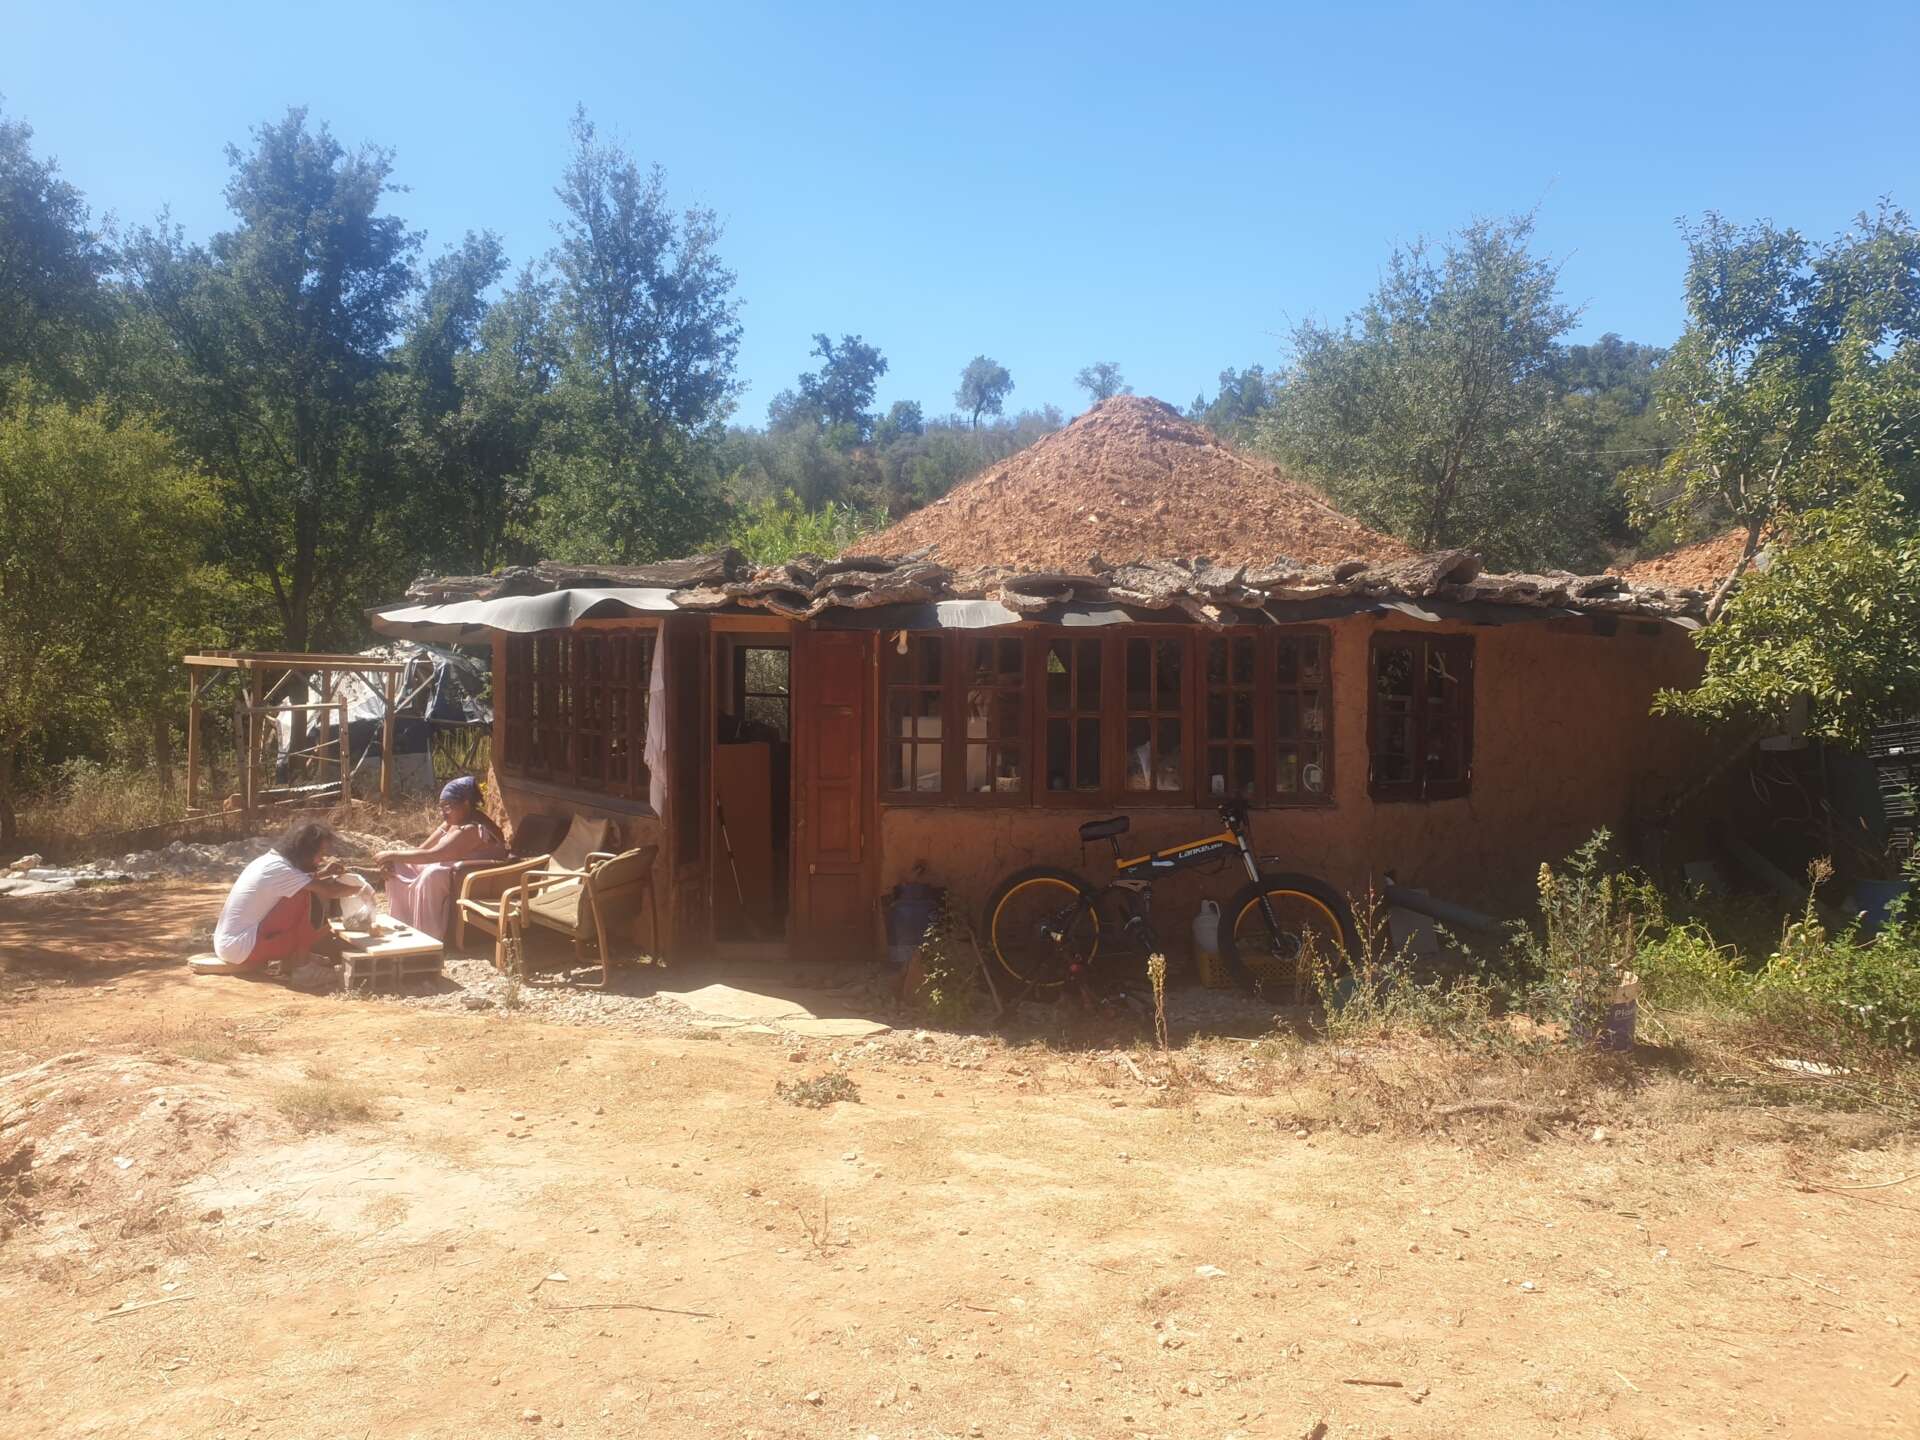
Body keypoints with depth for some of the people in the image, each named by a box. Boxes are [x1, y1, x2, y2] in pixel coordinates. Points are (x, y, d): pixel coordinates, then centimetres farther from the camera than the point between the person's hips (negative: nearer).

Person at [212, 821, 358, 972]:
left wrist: (323, 873, 7)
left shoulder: (272, 859, 8)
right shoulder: (280, 869, -20)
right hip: (242, 951, -10)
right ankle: (298, 963, -2)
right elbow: (331, 892, -24)